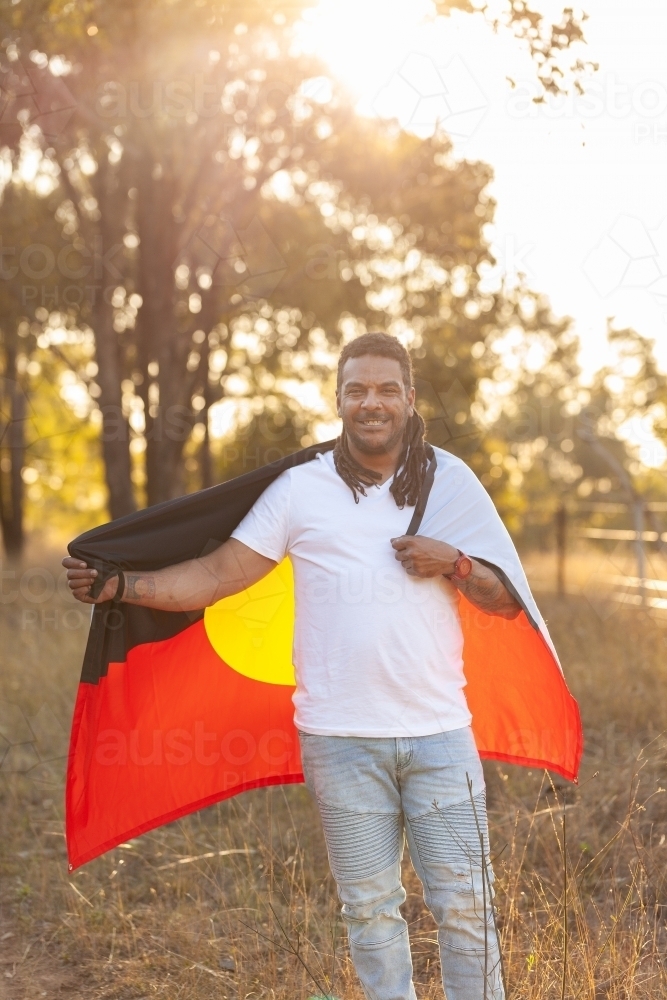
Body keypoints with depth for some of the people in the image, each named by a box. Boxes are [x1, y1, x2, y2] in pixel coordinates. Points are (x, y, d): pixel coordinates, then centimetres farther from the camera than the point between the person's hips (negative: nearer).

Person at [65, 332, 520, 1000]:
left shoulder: (451, 479, 6)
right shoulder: (301, 489, 3)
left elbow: (508, 602, 8)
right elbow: (218, 575, -3)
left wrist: (452, 563, -11)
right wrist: (123, 586, -15)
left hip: (438, 732, 1)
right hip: (342, 738, 0)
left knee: (463, 906, 3)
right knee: (370, 909, 9)